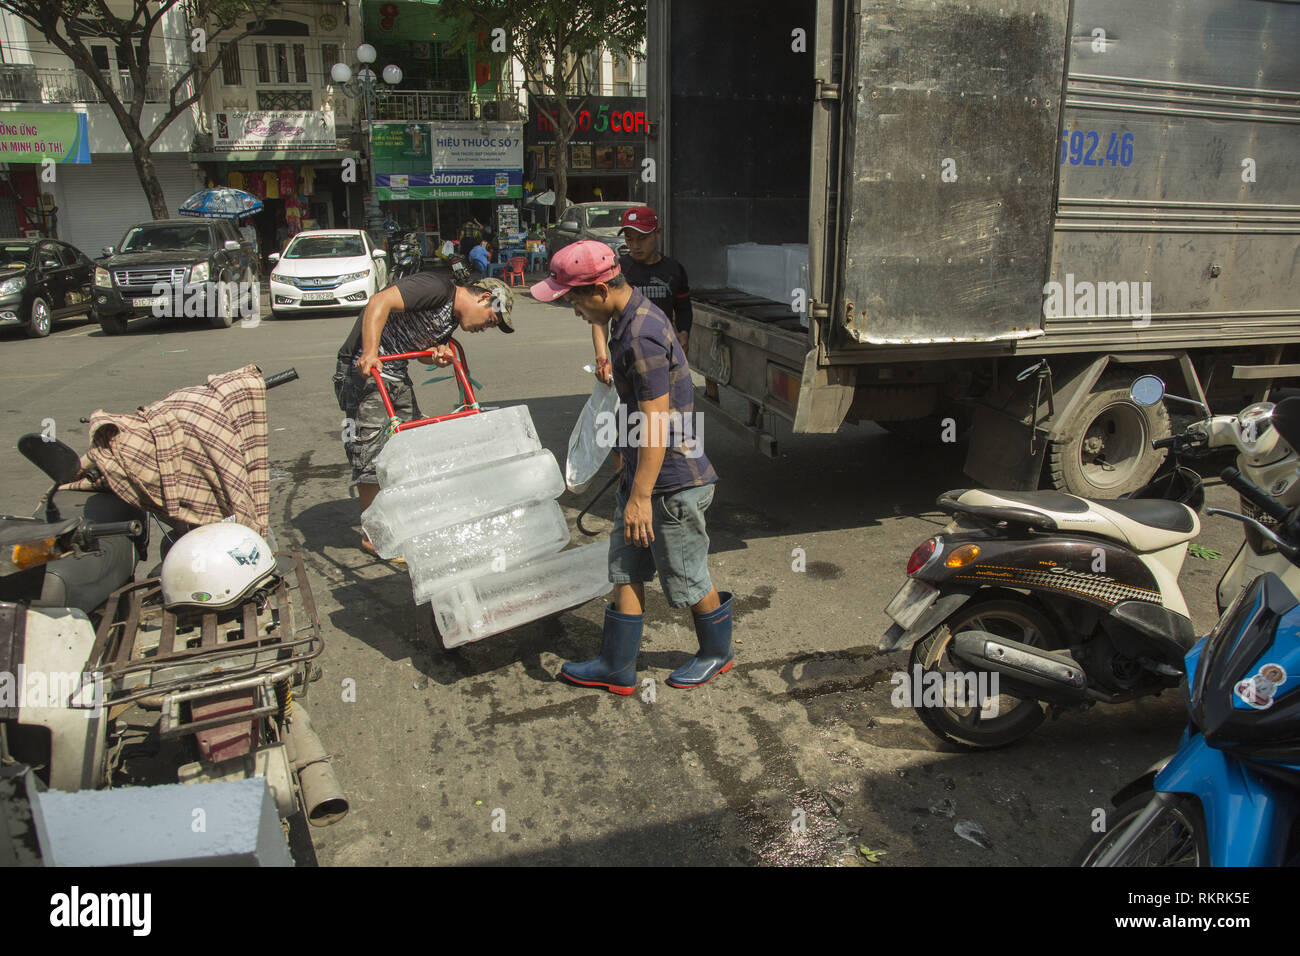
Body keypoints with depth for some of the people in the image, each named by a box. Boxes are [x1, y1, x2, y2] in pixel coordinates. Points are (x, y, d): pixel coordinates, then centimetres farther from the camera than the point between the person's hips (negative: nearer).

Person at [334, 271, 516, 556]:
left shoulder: (452, 320, 11)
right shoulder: (436, 288, -17)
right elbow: (380, 301, -27)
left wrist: (439, 355, -6)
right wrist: (370, 354, -36)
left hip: (396, 376, 10)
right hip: (364, 370, -10)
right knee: (373, 452, -8)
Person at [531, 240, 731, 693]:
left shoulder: (642, 336, -25)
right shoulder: (628, 318, 7)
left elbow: (657, 424, -26)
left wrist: (640, 496, -23)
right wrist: (624, 447, 29)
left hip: (672, 481, -10)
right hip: (641, 472, 10)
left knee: (687, 578, 8)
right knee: (626, 571, 13)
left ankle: (717, 653, 31)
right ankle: (617, 667, 23)